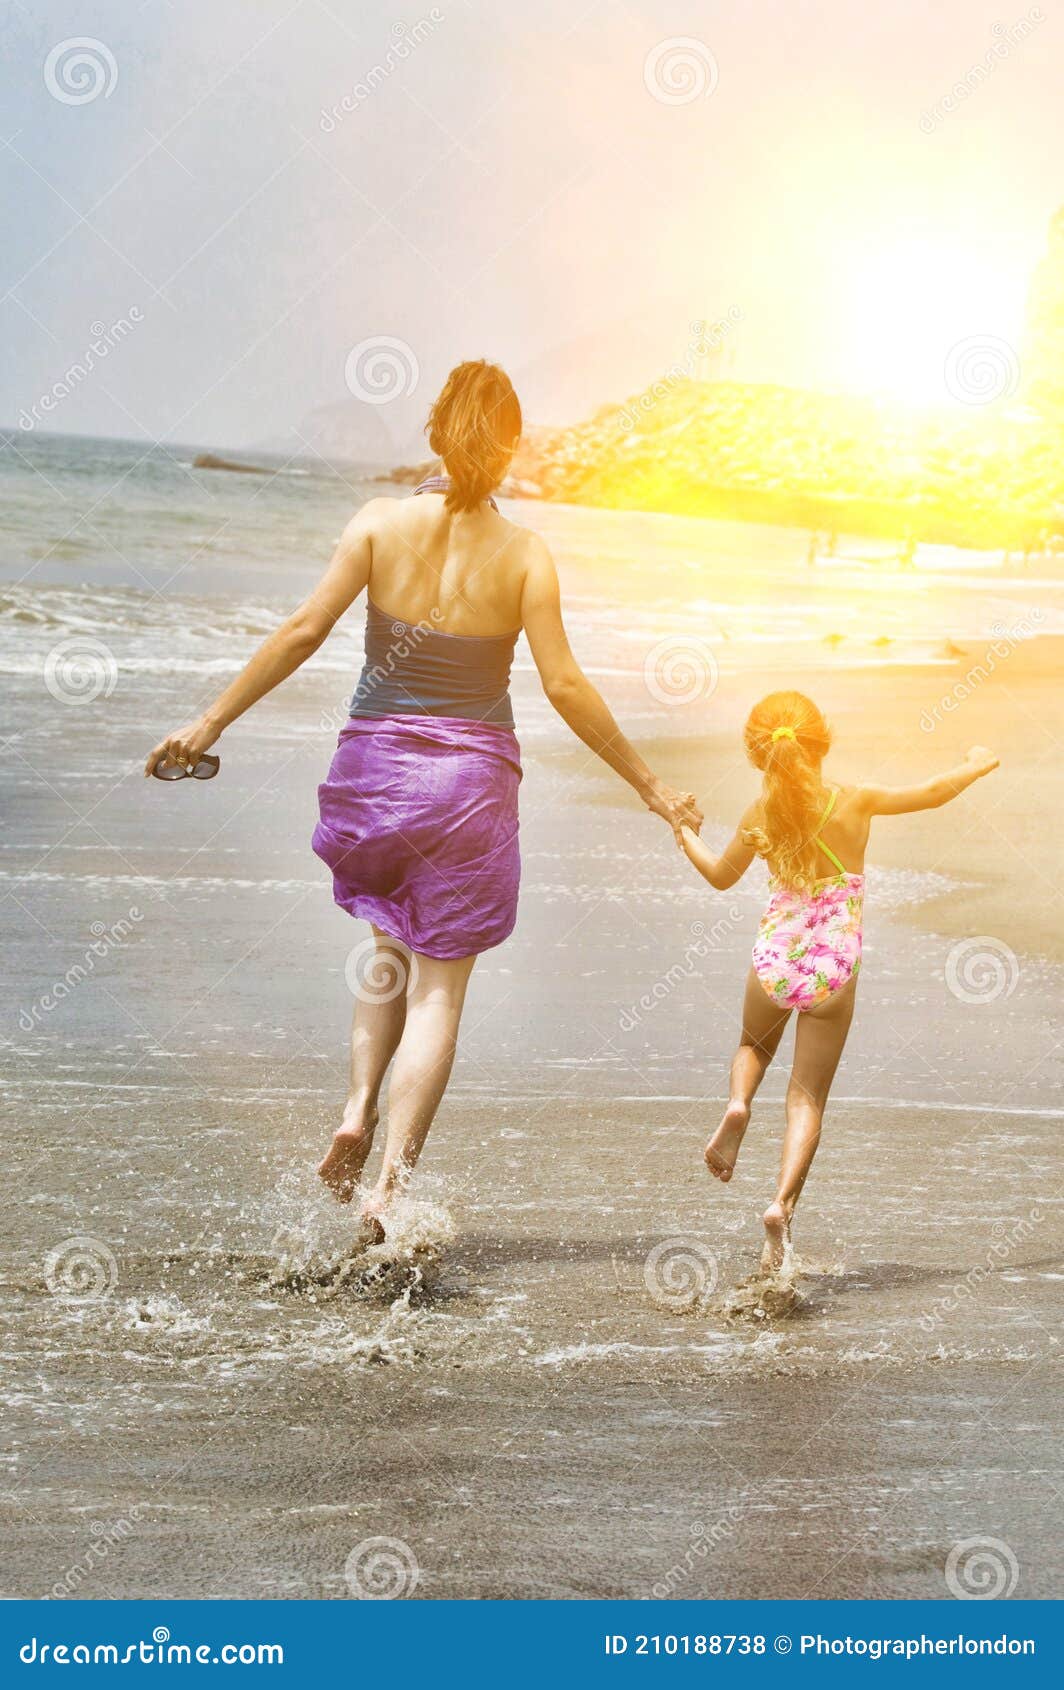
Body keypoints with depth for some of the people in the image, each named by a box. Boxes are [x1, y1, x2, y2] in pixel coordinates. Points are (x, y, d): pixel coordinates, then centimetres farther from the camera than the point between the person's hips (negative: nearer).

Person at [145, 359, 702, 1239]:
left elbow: (304, 630, -10)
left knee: (393, 947, 26)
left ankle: (359, 1109, 6)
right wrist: (648, 784, 1)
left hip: (377, 764, 2)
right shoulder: (524, 555, -8)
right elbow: (564, 686, -9)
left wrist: (209, 724, -3)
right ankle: (391, 1182, -4)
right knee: (439, 984, 4)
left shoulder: (381, 522, -6)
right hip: (470, 776, -2)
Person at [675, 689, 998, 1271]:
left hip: (773, 960, 2)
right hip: (833, 971, -2)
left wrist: (686, 837, 31)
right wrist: (975, 765, 23)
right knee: (808, 1097, 6)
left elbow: (720, 876, 13)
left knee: (754, 1045, 32)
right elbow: (933, 793, 3)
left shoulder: (760, 815, -4)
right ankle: (783, 1201, -13)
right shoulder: (855, 802, -10)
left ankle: (738, 1103, 0)